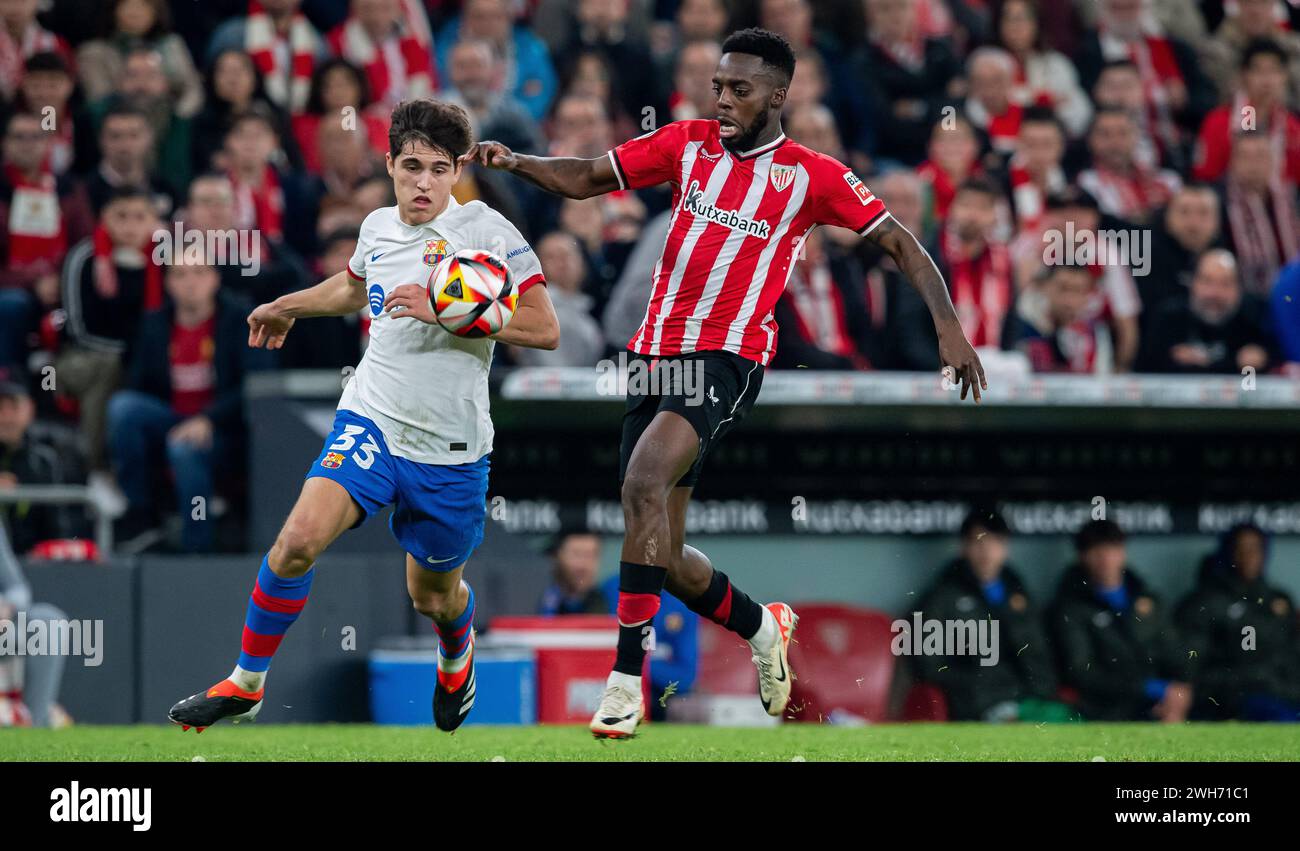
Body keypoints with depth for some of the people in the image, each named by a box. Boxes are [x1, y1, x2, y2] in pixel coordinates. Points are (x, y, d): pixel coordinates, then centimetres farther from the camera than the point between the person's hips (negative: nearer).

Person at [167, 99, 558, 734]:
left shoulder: (485, 229, -10)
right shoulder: (378, 227, 7)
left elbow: (543, 328, -16)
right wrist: (286, 307, 45)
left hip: (450, 448, -3)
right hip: (371, 420, 3)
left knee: (433, 595, 13)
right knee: (300, 538, -21)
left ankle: (456, 658, 51)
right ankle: (246, 683, -8)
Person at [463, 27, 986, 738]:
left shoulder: (811, 176, 1)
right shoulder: (688, 144, 12)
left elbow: (898, 242, 6)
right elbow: (586, 178, 12)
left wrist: (947, 325, -6)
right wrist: (512, 161, -5)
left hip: (728, 359, -6)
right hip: (656, 354, 6)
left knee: (644, 480, -31)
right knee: (662, 557, 7)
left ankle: (627, 677, -30)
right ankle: (762, 627, 37)